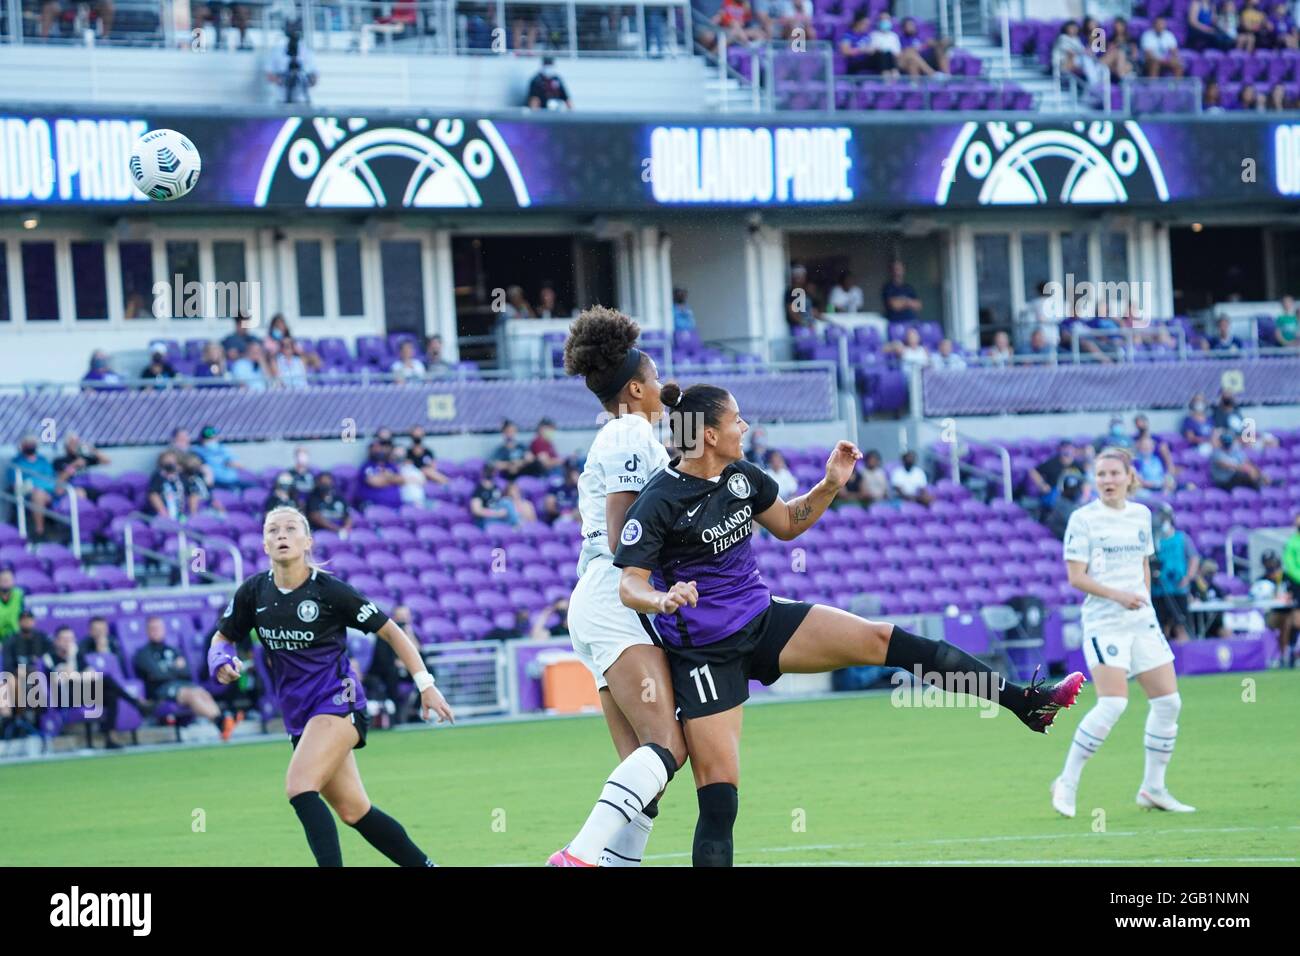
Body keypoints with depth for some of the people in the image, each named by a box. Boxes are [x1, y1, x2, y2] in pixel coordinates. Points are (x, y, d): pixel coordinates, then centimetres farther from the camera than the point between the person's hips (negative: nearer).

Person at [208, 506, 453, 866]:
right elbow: (223, 638, 13)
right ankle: (425, 866, 24)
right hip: (299, 715, 6)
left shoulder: (329, 590, -13)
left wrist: (425, 684, -8)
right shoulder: (254, 592, -1)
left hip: (339, 701, -6)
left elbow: (390, 631, -4)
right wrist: (221, 661, -11)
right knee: (354, 811, 10)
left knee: (299, 787, -26)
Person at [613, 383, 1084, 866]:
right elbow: (629, 585, -19)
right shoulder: (658, 502, -17)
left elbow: (788, 524, 20)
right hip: (704, 653, -6)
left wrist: (831, 485, 5)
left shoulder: (741, 476, 3)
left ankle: (1026, 701, -3)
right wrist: (664, 599, -41)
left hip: (762, 618, 6)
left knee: (879, 639, -7)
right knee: (719, 798, -10)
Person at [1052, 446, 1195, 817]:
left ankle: (1153, 788, 14)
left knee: (1168, 700, 1)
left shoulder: (1141, 515, 11)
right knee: (1112, 704, -18)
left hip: (1142, 620, 6)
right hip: (1104, 623, -6)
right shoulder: (1083, 519, -6)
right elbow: (1076, 577, -10)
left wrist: (1143, 597, 9)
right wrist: (1117, 595, -20)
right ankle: (1067, 783, -6)